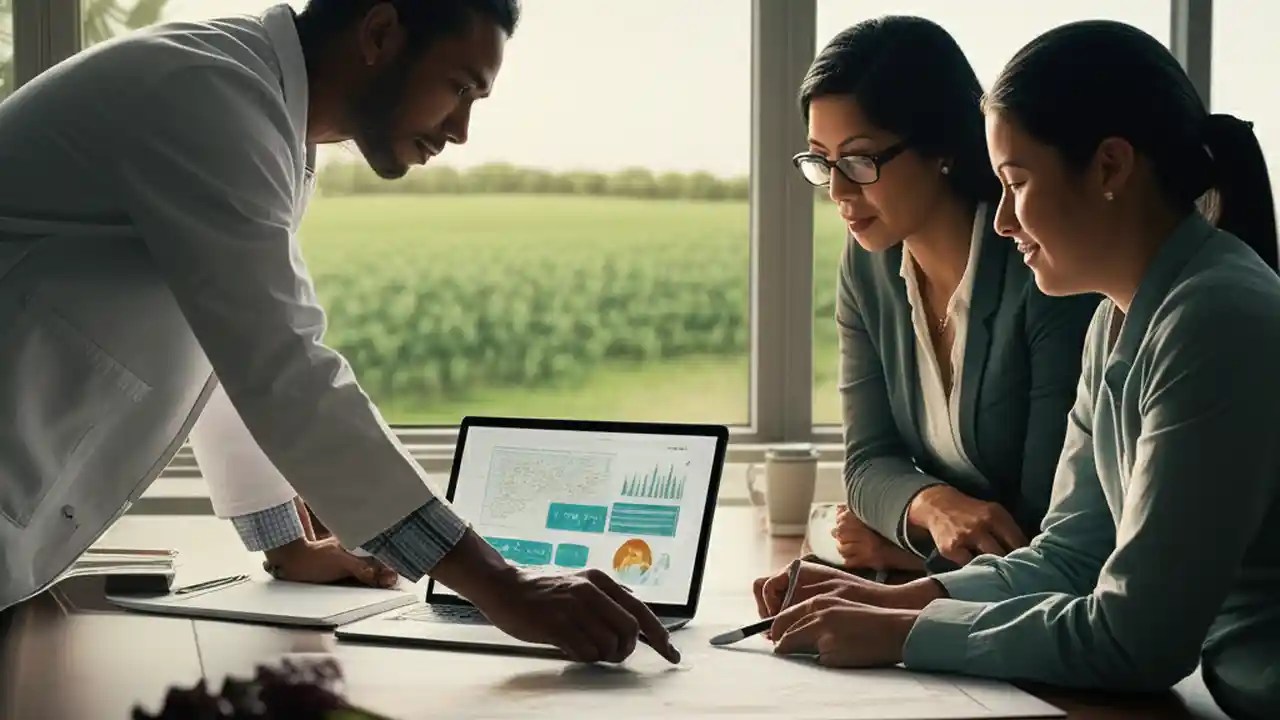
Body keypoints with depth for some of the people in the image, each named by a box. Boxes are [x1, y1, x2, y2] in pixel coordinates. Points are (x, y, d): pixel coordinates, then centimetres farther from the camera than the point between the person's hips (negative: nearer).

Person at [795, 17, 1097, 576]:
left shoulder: (1045, 275, -20)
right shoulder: (869, 264, 0)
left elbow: (1051, 526, -18)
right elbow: (869, 462, -1)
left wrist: (902, 546, -6)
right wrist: (932, 507, -22)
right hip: (944, 583, 6)